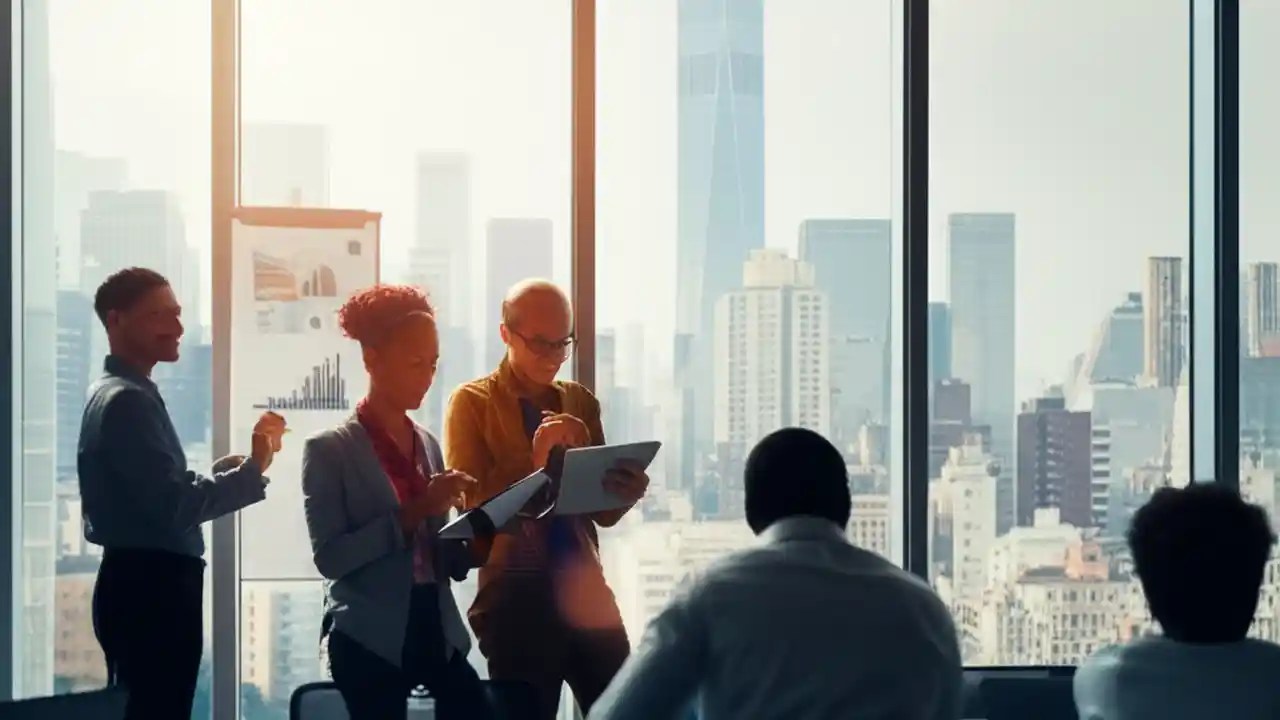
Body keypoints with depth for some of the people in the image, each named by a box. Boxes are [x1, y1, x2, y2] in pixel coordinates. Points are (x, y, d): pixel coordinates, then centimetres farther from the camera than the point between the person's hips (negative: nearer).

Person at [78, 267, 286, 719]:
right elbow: (173, 505, -24)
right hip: (151, 586, -11)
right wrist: (252, 469, -19)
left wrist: (218, 472, 13)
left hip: (144, 581, 11)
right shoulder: (128, 399, -16)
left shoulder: (117, 393, 17)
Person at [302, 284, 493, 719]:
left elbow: (448, 561, 14)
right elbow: (330, 556, -15)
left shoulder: (428, 445, 13)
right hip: (370, 638, -5)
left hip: (435, 629, 5)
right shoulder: (331, 450, -4)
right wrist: (412, 513, -20)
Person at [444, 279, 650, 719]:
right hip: (517, 599, -4)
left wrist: (626, 493, -9)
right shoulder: (473, 403, 0)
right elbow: (474, 509, -7)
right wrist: (536, 465, -22)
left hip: (587, 591, 4)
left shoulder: (580, 403, 14)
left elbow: (601, 512, 14)